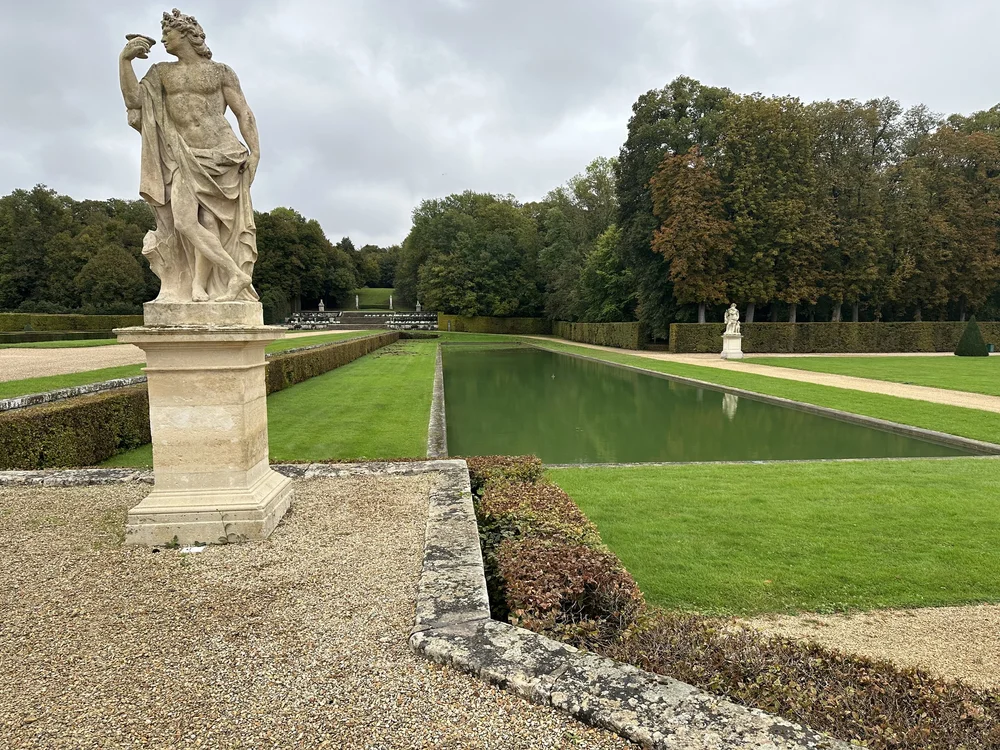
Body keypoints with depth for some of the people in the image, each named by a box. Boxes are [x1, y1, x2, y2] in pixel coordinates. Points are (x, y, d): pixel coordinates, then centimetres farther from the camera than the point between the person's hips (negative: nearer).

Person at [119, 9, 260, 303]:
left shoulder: (220, 71, 7)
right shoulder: (161, 72, 16)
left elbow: (244, 113, 3)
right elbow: (133, 100, 5)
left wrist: (255, 150, -10)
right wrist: (124, 59, -4)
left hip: (221, 155, -3)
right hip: (185, 157, 3)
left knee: (210, 222, -12)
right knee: (183, 221, -16)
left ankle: (199, 285, -10)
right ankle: (237, 274, -16)